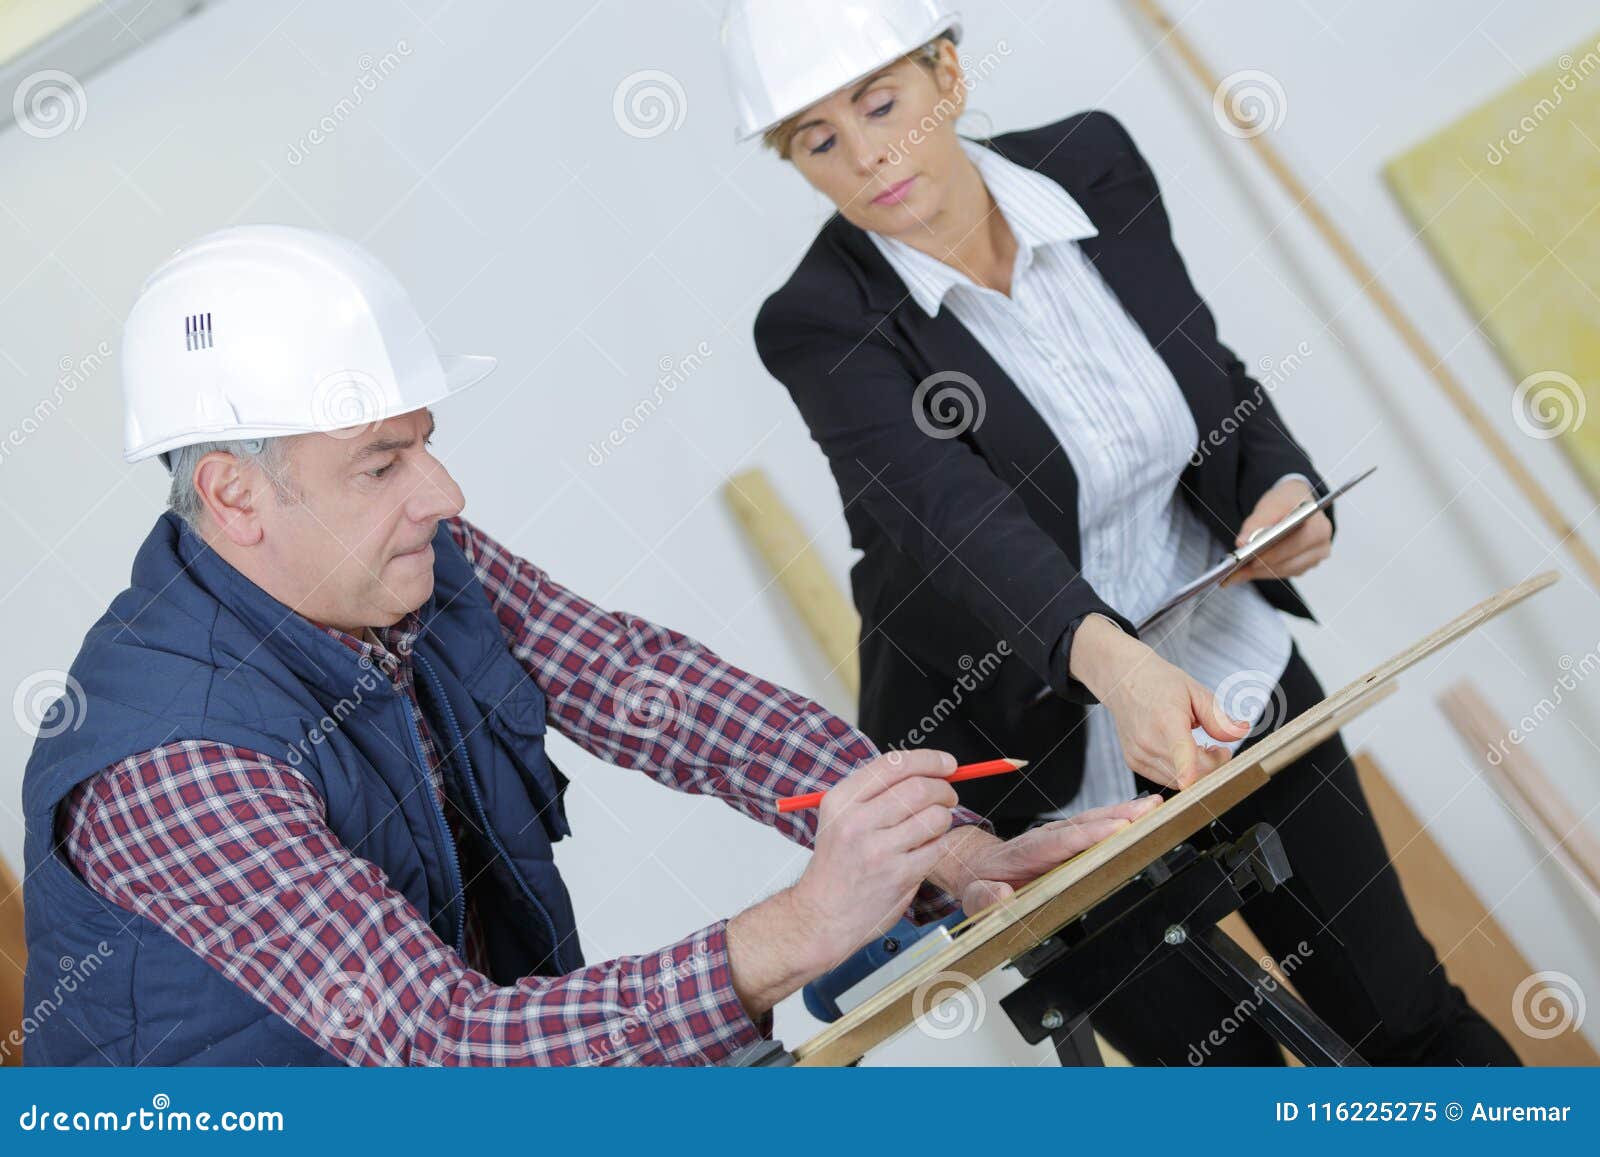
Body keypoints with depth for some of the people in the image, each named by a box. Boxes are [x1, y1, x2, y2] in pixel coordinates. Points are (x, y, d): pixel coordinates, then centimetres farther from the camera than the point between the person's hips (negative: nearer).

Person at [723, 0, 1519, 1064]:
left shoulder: (1093, 164, -6)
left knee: (1410, 1018, 13)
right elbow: (957, 518, -35)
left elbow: (1216, 379, 6)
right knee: (1223, 1063, 8)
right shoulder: (823, 325, -20)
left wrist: (1284, 485, -15)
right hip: (1047, 758, -4)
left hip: (1234, 675, 4)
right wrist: (1111, 662, -52)